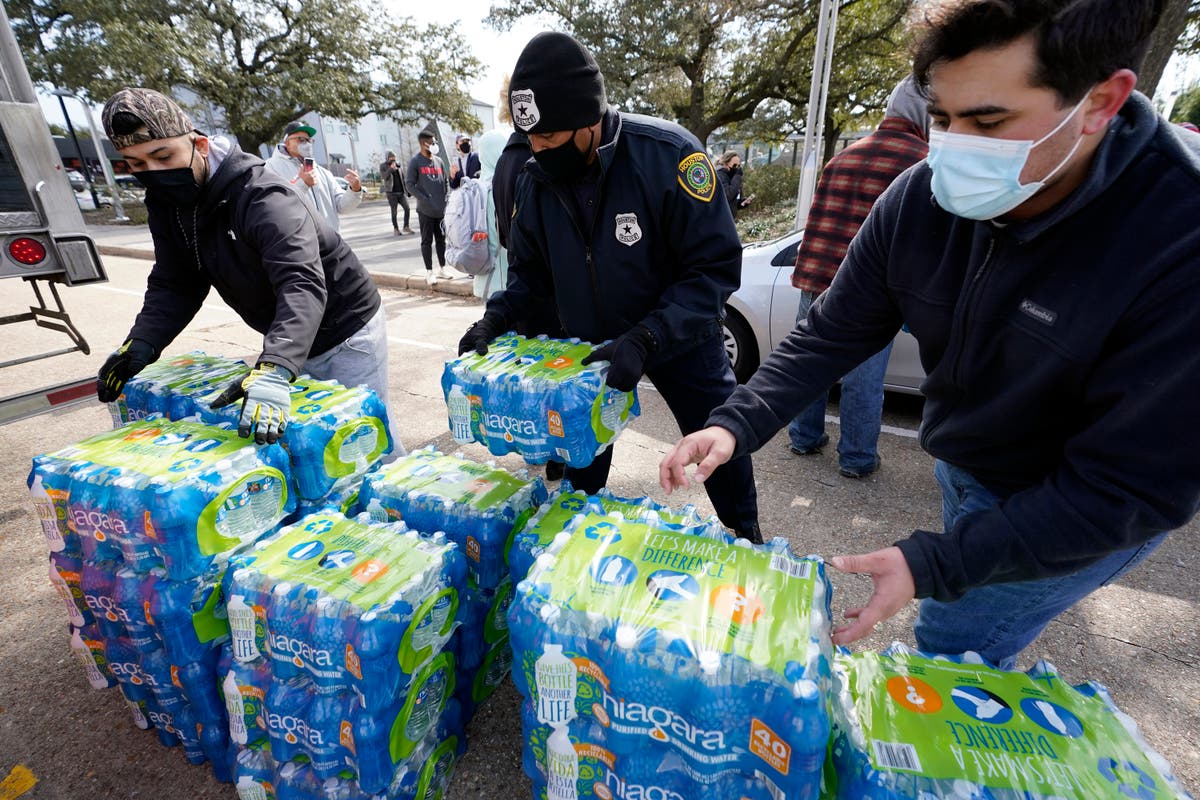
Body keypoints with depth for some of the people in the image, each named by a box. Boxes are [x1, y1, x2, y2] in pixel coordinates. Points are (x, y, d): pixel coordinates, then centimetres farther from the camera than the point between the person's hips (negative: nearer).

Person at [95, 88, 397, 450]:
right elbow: (174, 285, 5)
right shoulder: (165, 203, 0)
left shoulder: (261, 195, -27)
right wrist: (140, 344, -13)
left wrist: (274, 370, -53)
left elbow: (303, 284, -40)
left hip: (347, 332, -7)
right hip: (291, 342, 8)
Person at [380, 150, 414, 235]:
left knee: (407, 208, -9)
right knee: (394, 211, 0)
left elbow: (403, 178, 17)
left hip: (401, 192, 4)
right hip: (391, 193, -3)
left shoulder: (398, 165, 13)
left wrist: (406, 190, 13)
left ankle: (406, 227, 1)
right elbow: (384, 177, -14)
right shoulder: (383, 166, 2)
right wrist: (391, 168, -20)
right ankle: (395, 229, 11)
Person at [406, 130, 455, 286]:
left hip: (441, 209, 5)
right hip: (425, 210, -5)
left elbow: (445, 181, 17)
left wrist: (447, 198, 2)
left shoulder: (438, 160, 12)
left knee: (441, 239, 11)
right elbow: (409, 184, -8)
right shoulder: (415, 161, -5)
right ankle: (429, 272, 8)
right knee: (427, 241, 1)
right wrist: (424, 199, -16)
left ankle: (442, 268, 22)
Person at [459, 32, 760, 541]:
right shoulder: (536, 180, -10)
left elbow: (716, 266, -26)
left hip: (679, 335, -3)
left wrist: (647, 339, -36)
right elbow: (528, 269, 3)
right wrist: (496, 318, -15)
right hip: (589, 342, 4)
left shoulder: (668, 155, -26)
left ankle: (746, 539, 40)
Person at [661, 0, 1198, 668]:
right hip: (964, 464, 5)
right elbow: (833, 335, -15)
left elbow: (1128, 489, -31)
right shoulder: (921, 199, -19)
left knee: (951, 649, 2)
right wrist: (735, 425, -28)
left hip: (1089, 513, -5)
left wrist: (934, 564, -38)